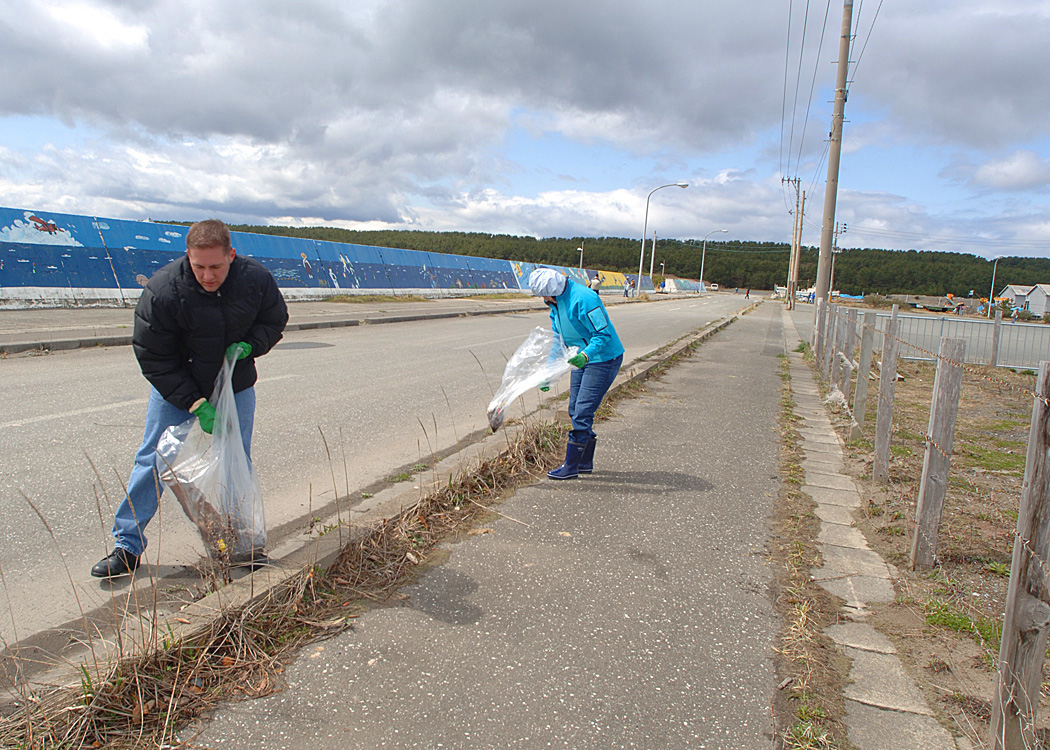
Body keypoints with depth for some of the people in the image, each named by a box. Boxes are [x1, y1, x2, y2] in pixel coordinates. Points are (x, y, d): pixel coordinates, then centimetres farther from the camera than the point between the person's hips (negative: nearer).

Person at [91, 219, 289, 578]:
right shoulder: (162, 289, -25)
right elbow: (152, 357, -18)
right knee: (154, 462, 1)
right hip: (176, 388, -2)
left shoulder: (256, 279, -18)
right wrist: (194, 403, -22)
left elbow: (275, 320, 3)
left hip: (236, 387, 2)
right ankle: (127, 546, 15)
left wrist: (248, 346, -18)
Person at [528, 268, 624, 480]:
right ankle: (585, 462, 24)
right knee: (576, 411, 11)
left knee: (582, 413, -10)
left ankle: (571, 467, -2)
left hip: (603, 359, -10)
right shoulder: (556, 303, 5)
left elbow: (603, 334, -24)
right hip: (582, 359, 10)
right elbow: (557, 340, 14)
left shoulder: (583, 299, -25)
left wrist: (585, 355, -39)